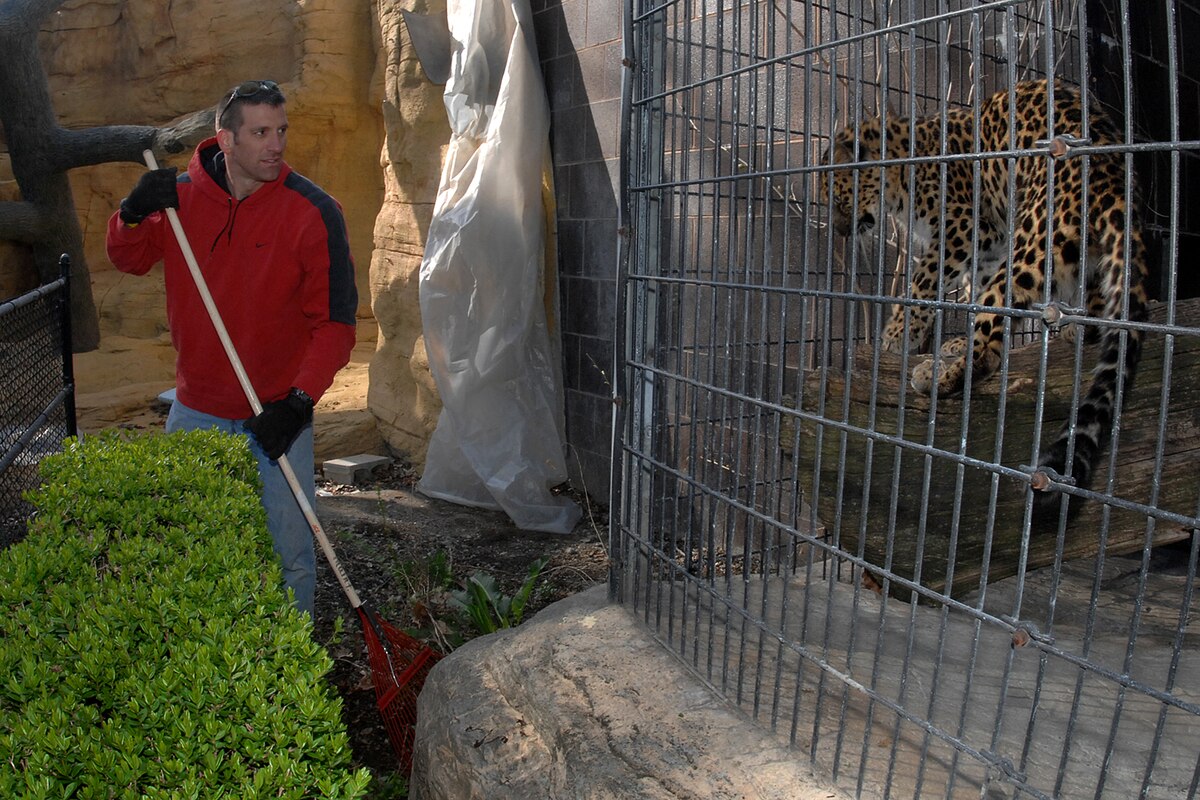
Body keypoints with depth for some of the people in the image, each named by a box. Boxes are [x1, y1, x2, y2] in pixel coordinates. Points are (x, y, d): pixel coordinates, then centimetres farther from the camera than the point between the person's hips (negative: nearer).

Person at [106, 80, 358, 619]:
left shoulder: (313, 211, -12)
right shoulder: (180, 196, -2)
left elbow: (336, 321, -13)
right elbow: (130, 260, 15)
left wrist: (298, 402, -22)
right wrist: (133, 213, -7)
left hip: (278, 416, -3)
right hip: (194, 411, 4)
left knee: (289, 554, 5)